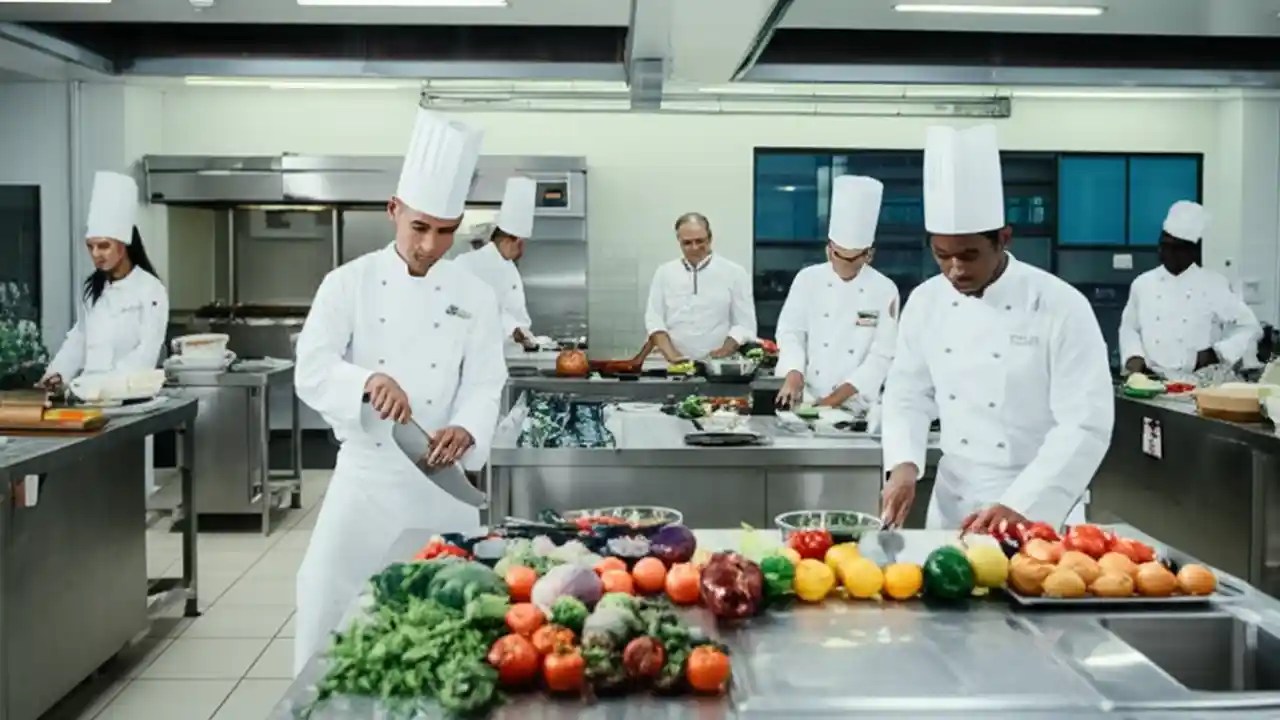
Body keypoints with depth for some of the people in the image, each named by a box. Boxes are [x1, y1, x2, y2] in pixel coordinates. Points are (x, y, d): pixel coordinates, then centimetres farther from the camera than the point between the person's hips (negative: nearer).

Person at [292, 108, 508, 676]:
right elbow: (312, 372, -11)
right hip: (365, 471, -1)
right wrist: (366, 382, -32)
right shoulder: (349, 283, -3)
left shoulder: (473, 295, 1)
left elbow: (483, 385, -4)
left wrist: (464, 431, -26)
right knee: (330, 601, -2)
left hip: (439, 478, 2)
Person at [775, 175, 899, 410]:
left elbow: (882, 356, -6)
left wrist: (838, 397, -13)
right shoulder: (807, 279, 1)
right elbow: (790, 332, -1)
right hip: (807, 399, 1)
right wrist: (794, 375, -20)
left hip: (857, 404, -1)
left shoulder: (885, 291, -4)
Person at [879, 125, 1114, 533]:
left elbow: (1086, 426, -19)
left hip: (1040, 512, -4)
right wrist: (903, 465, -11)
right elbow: (908, 392, 7)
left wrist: (1018, 507, -26)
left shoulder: (1062, 308, -16)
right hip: (951, 507, 4)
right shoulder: (925, 302, -2)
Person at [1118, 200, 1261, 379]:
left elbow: (1249, 328, 5)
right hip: (1152, 382, 2)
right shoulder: (1142, 283, 10)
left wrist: (1216, 353, -8)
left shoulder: (1215, 285, 2)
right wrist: (1134, 356, 0)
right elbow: (1129, 328, 18)